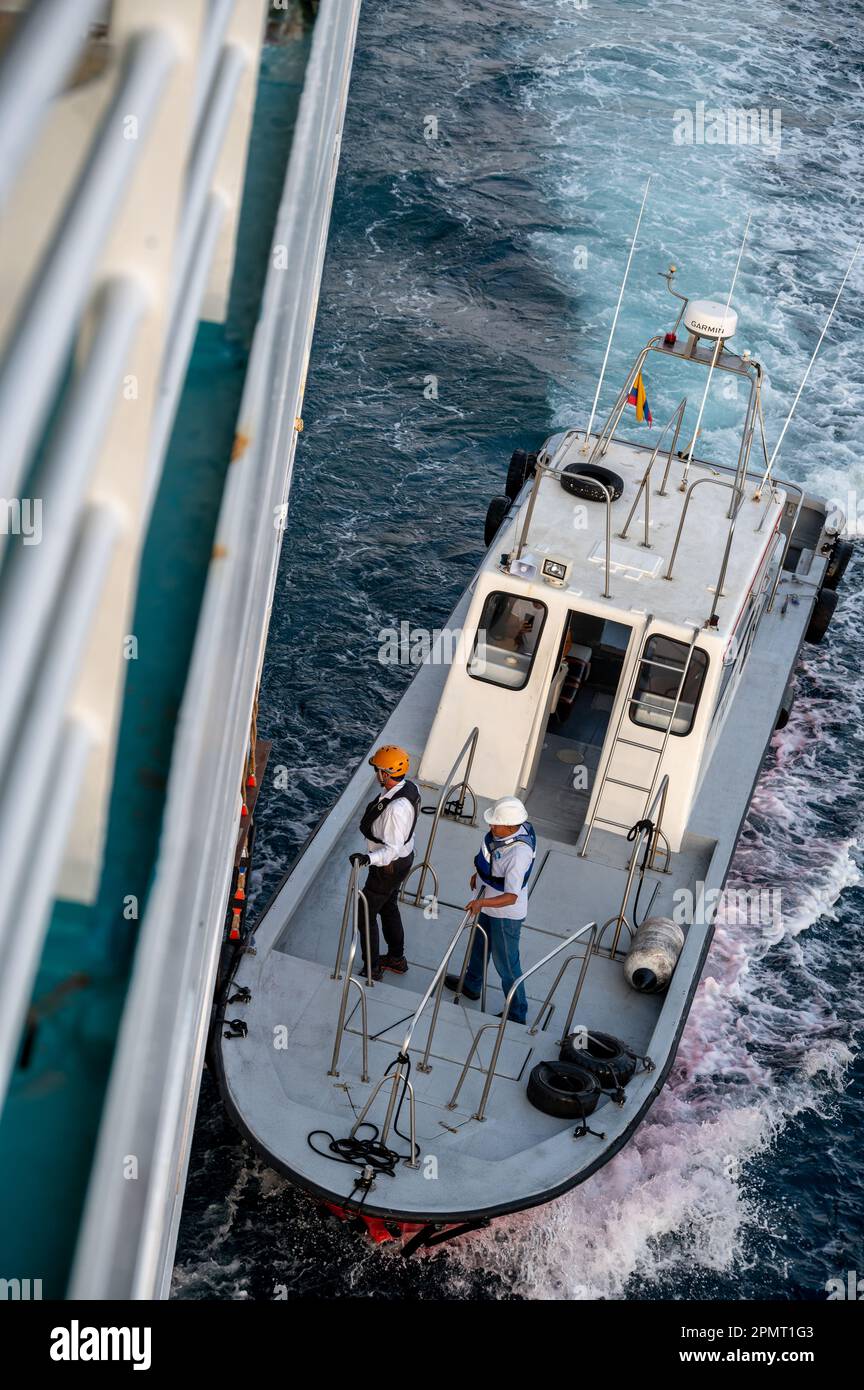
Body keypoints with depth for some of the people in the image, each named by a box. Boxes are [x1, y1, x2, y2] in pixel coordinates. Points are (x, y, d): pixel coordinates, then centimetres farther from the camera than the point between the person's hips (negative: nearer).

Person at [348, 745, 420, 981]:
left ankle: (372, 970, 19)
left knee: (366, 914, 6)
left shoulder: (396, 807, -37)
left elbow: (392, 849, -36)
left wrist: (369, 859, -51)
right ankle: (396, 958, 44)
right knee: (389, 907, 27)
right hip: (404, 857, 10)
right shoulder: (407, 787, -8)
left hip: (389, 866, -10)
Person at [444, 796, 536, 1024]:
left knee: (506, 962, 7)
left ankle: (517, 1014, 27)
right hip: (487, 904, 9)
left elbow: (511, 896, -39)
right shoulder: (503, 830, -14)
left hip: (506, 913, -9)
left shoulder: (519, 853, -39)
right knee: (479, 943, 30)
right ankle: (472, 984, 56)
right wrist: (479, 873, 16)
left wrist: (482, 902, -50)